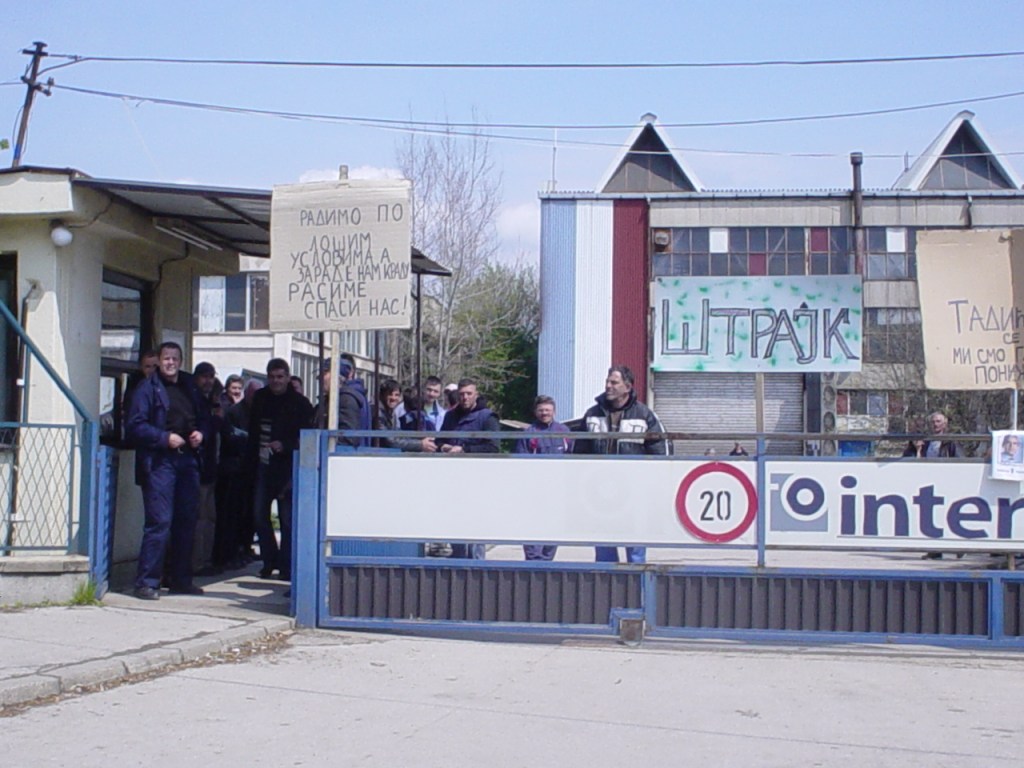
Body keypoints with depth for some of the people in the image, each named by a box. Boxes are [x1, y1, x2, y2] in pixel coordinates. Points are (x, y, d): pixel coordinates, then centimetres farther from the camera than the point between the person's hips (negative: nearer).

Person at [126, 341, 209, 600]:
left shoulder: (190, 387, 16)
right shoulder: (147, 388, -1)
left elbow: (203, 419, 25)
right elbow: (136, 425, -8)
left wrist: (200, 433, 4)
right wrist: (165, 438, -16)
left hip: (188, 460, 6)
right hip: (159, 461, -6)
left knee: (187, 521, 9)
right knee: (159, 521, -11)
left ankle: (180, 579, 19)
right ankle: (147, 582, -6)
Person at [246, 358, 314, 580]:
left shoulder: (299, 403, -5)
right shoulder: (260, 399, 11)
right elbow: (253, 431, 14)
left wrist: (284, 446, -23)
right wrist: (251, 461, 7)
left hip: (287, 468, -5)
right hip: (262, 467, 5)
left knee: (287, 519, -3)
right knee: (260, 515, 7)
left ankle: (286, 565, 4)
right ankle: (269, 560, 21)